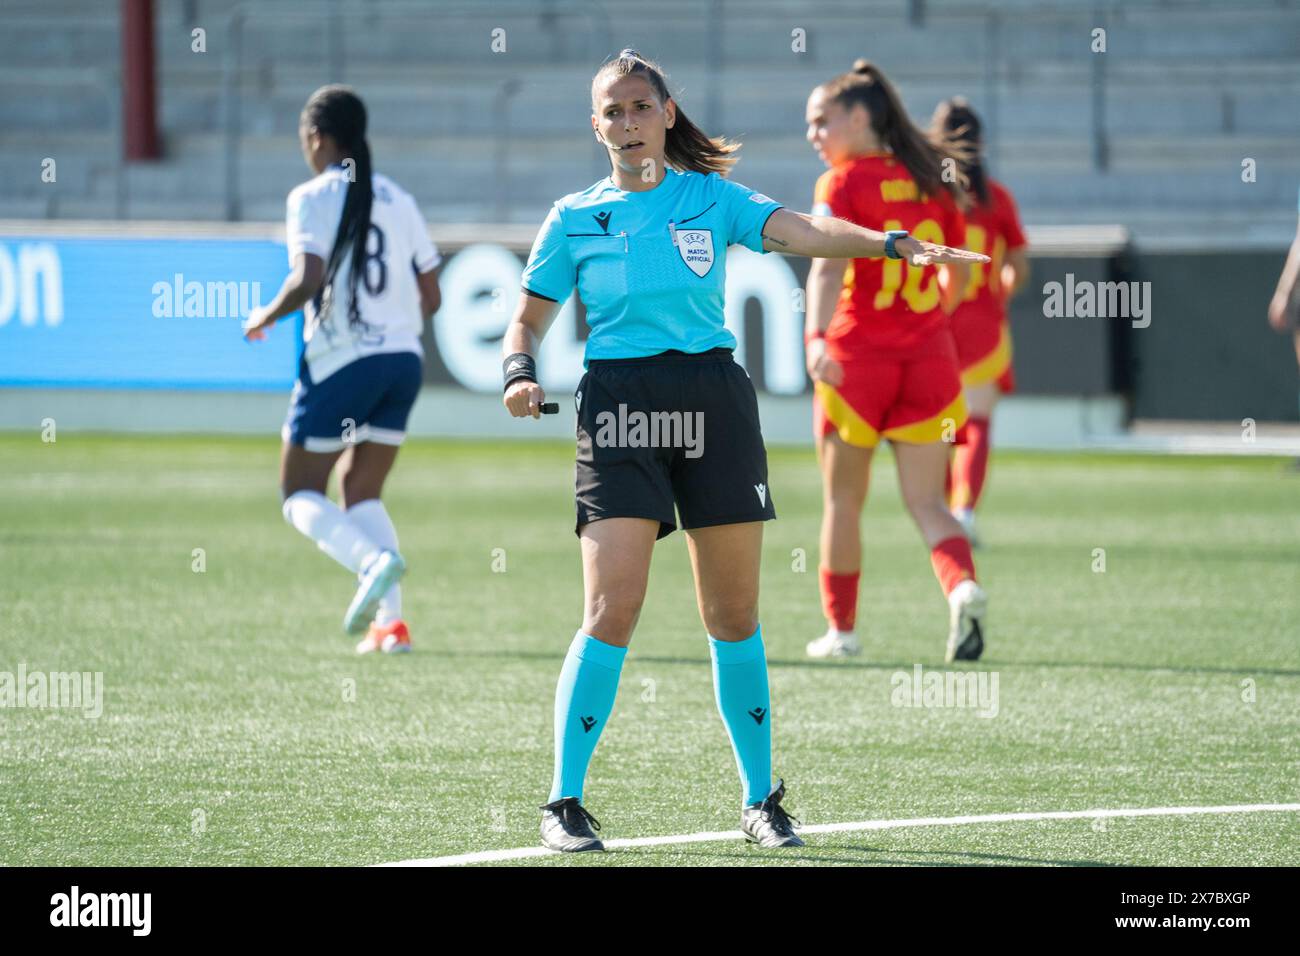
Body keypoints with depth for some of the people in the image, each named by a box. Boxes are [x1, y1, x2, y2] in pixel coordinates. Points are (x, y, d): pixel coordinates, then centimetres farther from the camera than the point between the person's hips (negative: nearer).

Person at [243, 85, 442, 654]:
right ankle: (390, 622, -1)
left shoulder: (313, 198, -6)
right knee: (362, 492, 15)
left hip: (340, 361, -6)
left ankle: (374, 560, -23)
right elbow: (430, 297, 12)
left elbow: (308, 280, -19)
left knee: (300, 494, 6)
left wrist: (265, 317, -2)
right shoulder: (398, 200, 12)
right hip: (403, 357, 6)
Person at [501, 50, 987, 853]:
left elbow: (803, 232, -8)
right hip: (619, 408, -1)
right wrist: (522, 374, -8)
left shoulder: (712, 199, 6)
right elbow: (528, 320, 13)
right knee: (612, 611, -12)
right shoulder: (574, 220, 8)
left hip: (714, 402, 1)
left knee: (734, 615, 4)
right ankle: (565, 802, -5)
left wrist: (892, 243, -25)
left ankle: (761, 798, 16)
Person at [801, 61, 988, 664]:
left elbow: (827, 268, -25)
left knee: (843, 500, 12)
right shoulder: (932, 179, 9)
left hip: (855, 356, -4)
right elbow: (960, 274, 17)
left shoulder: (843, 184, -8)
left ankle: (841, 629, 19)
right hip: (928, 354, 4)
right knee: (926, 502, 5)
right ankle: (963, 587, -23)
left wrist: (816, 337, -38)